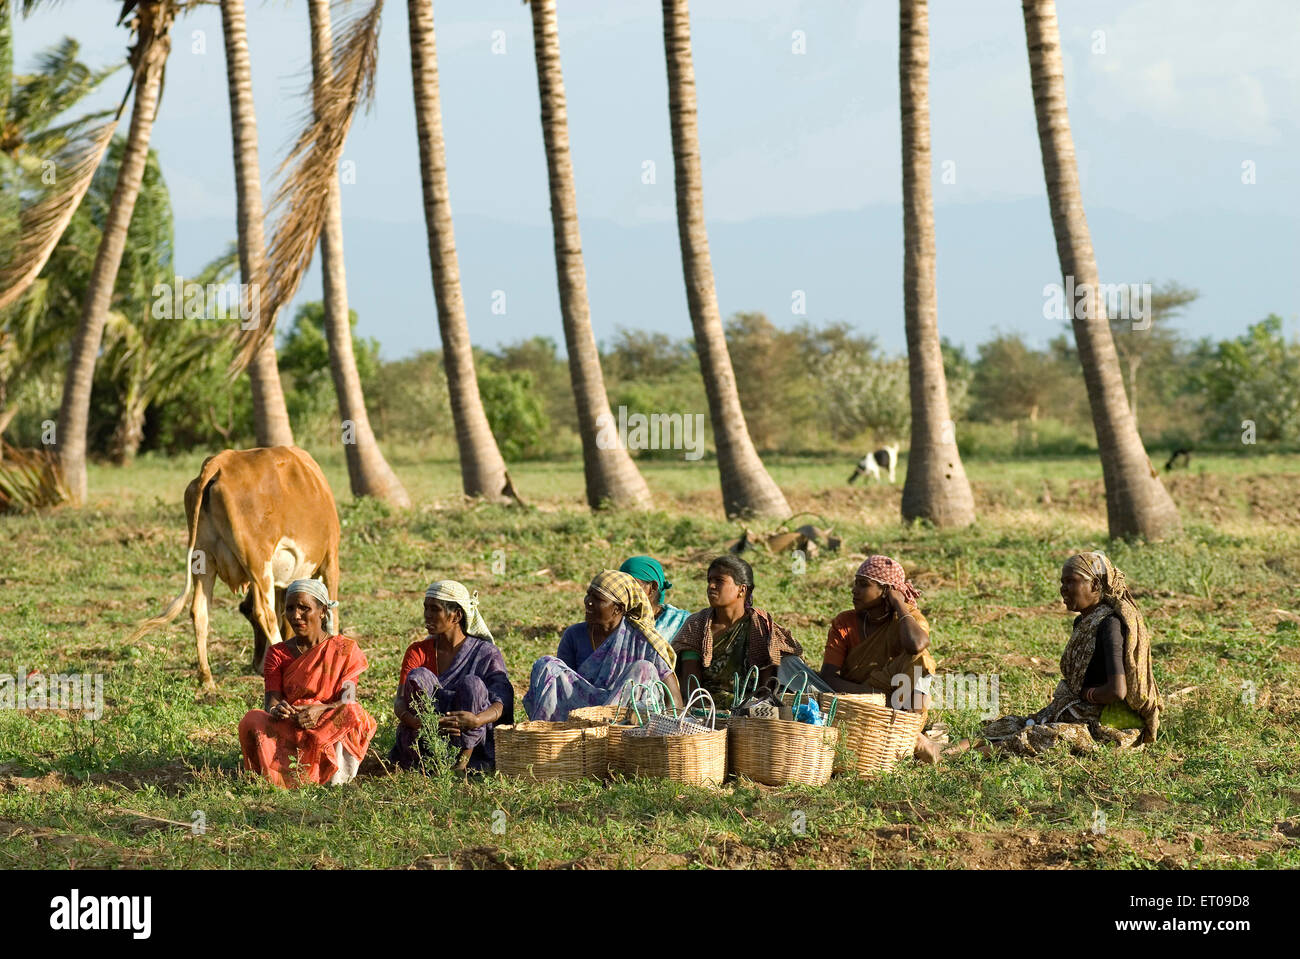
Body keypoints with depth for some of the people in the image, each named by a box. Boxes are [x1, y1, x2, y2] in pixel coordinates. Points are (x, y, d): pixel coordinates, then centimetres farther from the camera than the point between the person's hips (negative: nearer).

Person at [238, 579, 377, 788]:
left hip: (330, 728, -1)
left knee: (352, 714, -34)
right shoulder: (278, 653, 12)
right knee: (251, 720, -29)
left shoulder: (344, 649, 6)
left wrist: (320, 711, -29)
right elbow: (271, 700, -2)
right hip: (288, 729, 1)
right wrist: (275, 710, -29)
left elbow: (348, 700, -6)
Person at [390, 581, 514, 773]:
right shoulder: (417, 651, 9)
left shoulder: (486, 653, 2)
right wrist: (419, 722, -29)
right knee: (418, 676, -21)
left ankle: (464, 760, -28)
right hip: (423, 741, 2)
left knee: (472, 683, -26)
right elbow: (399, 702, -5)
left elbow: (502, 702, -11)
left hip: (473, 742, -2)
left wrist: (477, 720, -35)